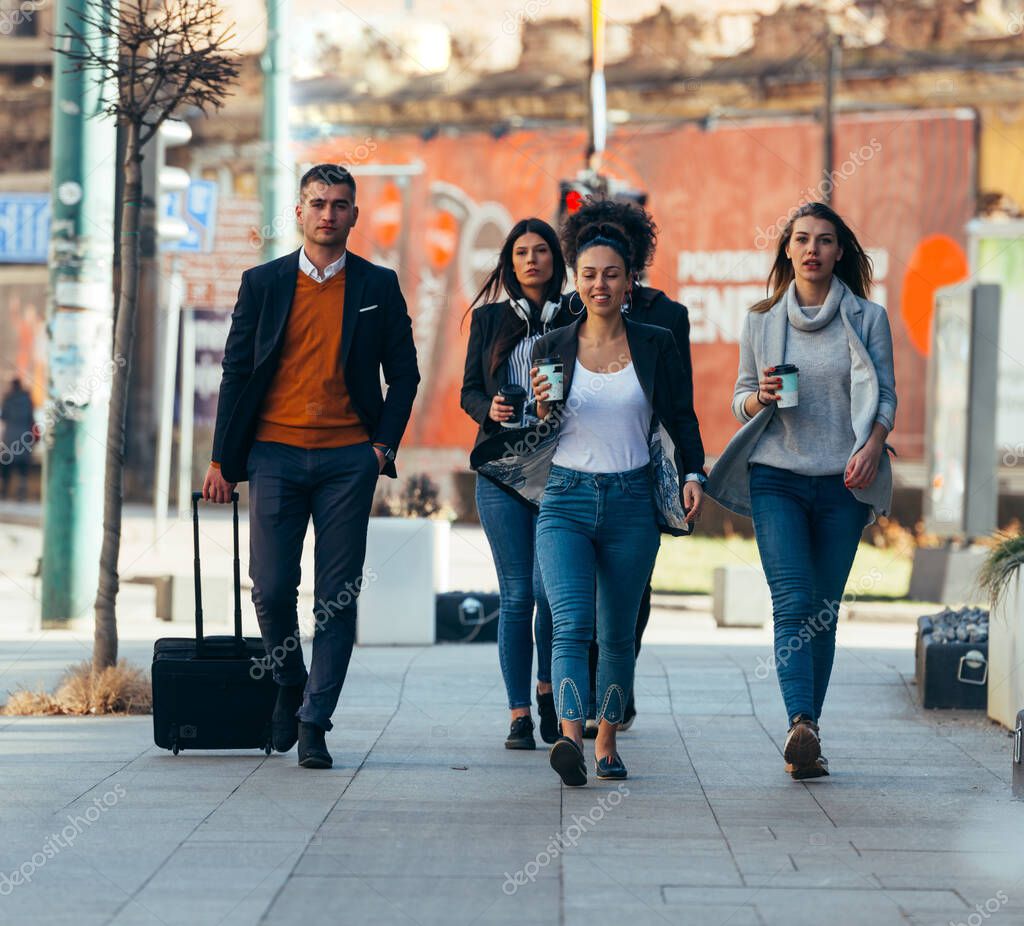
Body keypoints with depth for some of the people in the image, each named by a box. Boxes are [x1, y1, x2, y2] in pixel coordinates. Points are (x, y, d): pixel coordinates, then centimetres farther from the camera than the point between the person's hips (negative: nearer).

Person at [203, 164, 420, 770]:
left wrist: (384, 445, -1)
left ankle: (314, 721, 4)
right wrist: (224, 460, 3)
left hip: (348, 458, 0)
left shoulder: (378, 286, 7)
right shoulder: (264, 283, 6)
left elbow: (404, 374, 11)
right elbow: (237, 373, 7)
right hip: (275, 453, 0)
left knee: (338, 598, -2)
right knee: (272, 589, -4)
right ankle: (290, 685, 22)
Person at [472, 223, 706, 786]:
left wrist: (692, 473, -5)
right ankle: (570, 738, -32)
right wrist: (543, 409, -13)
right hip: (566, 499, -1)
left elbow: (681, 417, 10)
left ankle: (607, 741, 22)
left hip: (632, 502, 1)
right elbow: (537, 437, 9)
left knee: (617, 634, 8)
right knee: (571, 623, -18)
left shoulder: (655, 347, 5)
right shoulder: (551, 348, 5)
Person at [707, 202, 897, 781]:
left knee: (825, 611, 2)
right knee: (793, 601, -16)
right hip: (776, 477, 0)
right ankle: (802, 727, -28)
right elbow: (742, 399, 15)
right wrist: (762, 397, -8)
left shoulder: (868, 318, 5)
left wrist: (872, 446, -15)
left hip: (842, 480, 0)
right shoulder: (762, 321, 9)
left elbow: (885, 396, 4)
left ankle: (805, 739, 10)